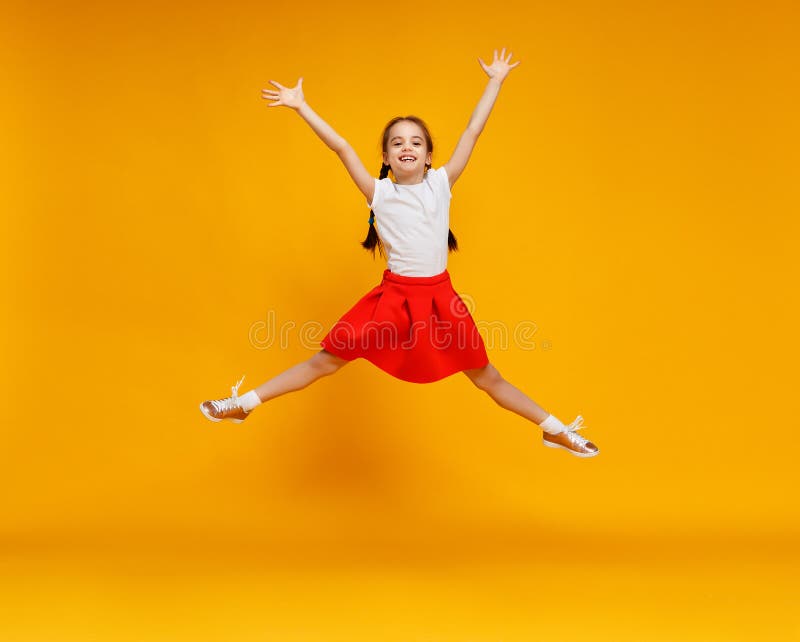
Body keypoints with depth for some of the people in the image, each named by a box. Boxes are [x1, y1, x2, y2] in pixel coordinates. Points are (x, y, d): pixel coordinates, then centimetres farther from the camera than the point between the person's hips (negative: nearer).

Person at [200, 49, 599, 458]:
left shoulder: (441, 183, 1)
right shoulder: (379, 192, -2)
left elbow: (472, 132, 3)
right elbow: (342, 147, -5)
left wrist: (495, 81, 6)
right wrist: (300, 106, -7)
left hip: (439, 296, 1)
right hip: (394, 295, -1)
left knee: (486, 377, 10)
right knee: (326, 361, 3)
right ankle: (244, 404, 12)